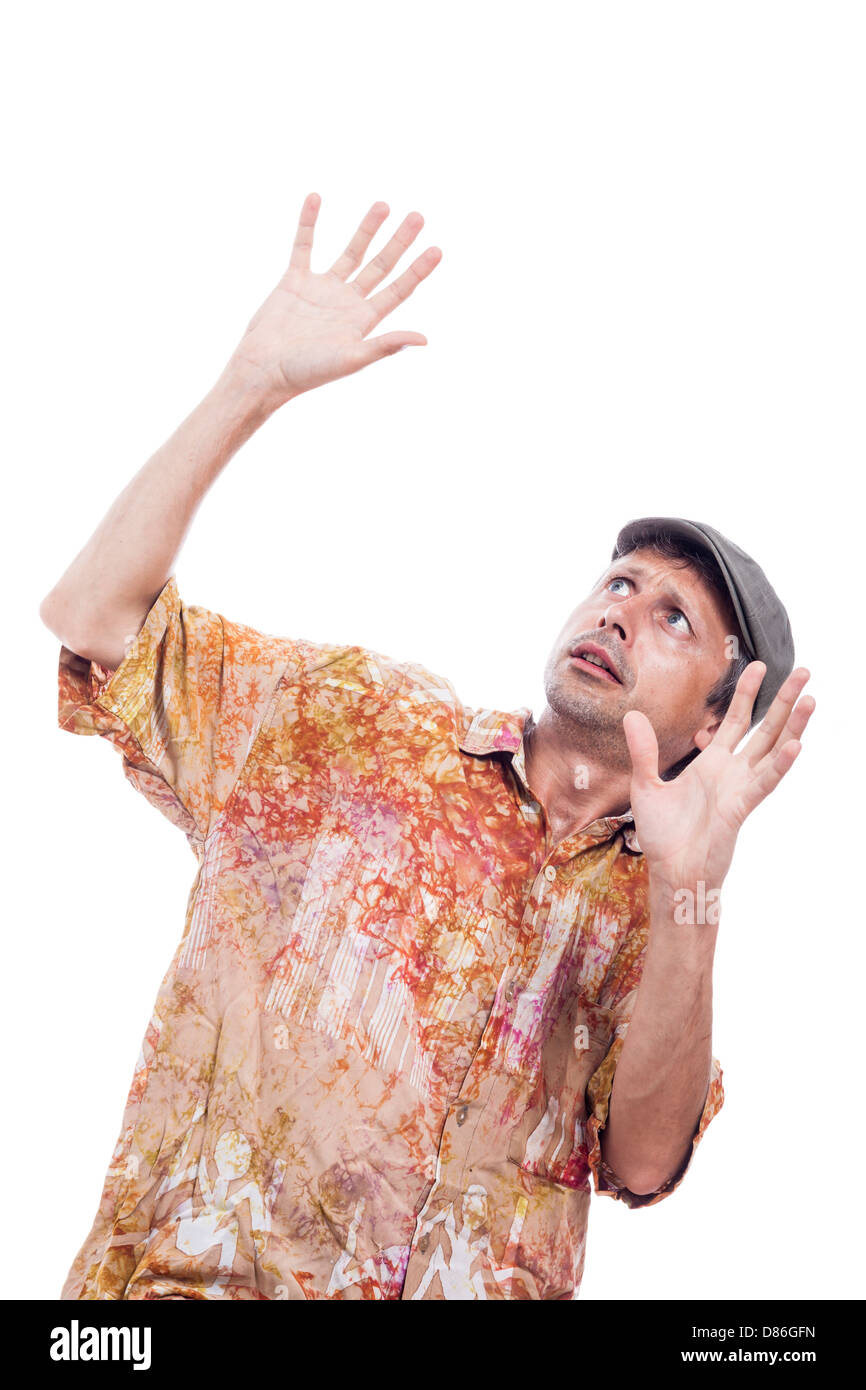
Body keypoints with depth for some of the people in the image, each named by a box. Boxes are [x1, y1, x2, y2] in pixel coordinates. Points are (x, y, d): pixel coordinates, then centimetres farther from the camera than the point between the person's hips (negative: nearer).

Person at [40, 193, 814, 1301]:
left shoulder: (648, 917, 11)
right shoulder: (369, 719, 7)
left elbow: (643, 1162, -4)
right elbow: (94, 615, -1)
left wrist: (687, 895, -15)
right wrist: (257, 382, -8)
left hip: (478, 1283, 1)